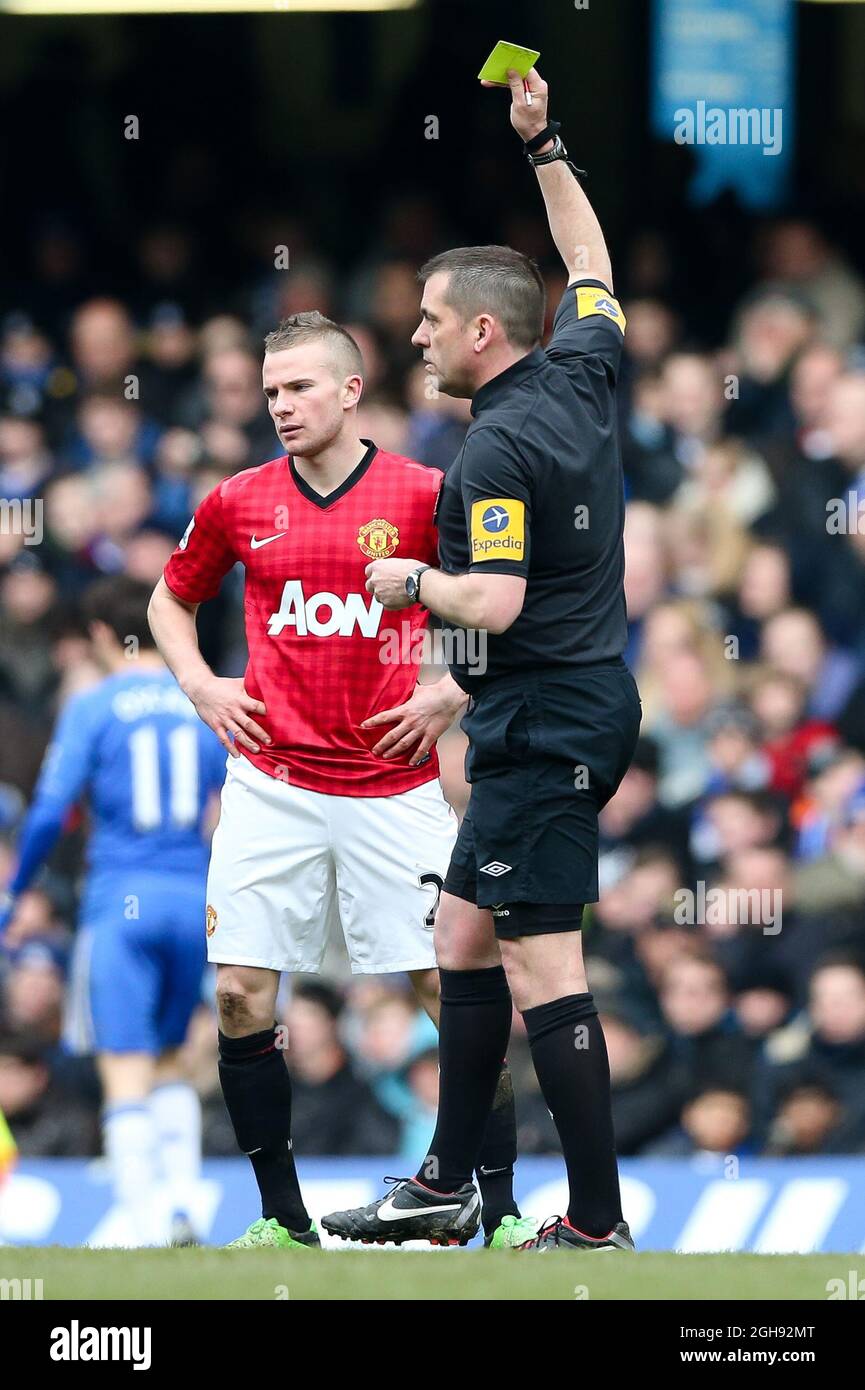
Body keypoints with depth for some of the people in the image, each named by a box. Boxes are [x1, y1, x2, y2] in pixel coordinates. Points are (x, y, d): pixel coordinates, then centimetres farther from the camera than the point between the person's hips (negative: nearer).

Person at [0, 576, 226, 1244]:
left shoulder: (93, 706, -2)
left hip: (121, 900, -4)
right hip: (195, 900, 4)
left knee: (126, 1071, -3)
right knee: (169, 1063, 18)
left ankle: (140, 1220, -12)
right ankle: (183, 1204, 4)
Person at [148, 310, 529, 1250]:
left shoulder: (424, 496, -3)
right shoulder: (239, 503, 5)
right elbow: (172, 597, 22)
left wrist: (453, 695, -4)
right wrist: (201, 687, 8)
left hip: (393, 786, -2)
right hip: (272, 779, 2)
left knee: (454, 986, -6)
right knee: (240, 989, -4)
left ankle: (501, 1211, 3)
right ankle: (282, 1216, 7)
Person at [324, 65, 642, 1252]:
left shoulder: (498, 449, -18)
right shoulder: (582, 380, 7)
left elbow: (494, 604, -26)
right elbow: (591, 265, 27)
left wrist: (411, 582, -7)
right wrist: (544, 146, 29)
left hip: (545, 724, -10)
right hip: (584, 703, 10)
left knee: (541, 969, -11)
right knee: (466, 934, 17)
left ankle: (599, 1227, -12)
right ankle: (446, 1189, 22)